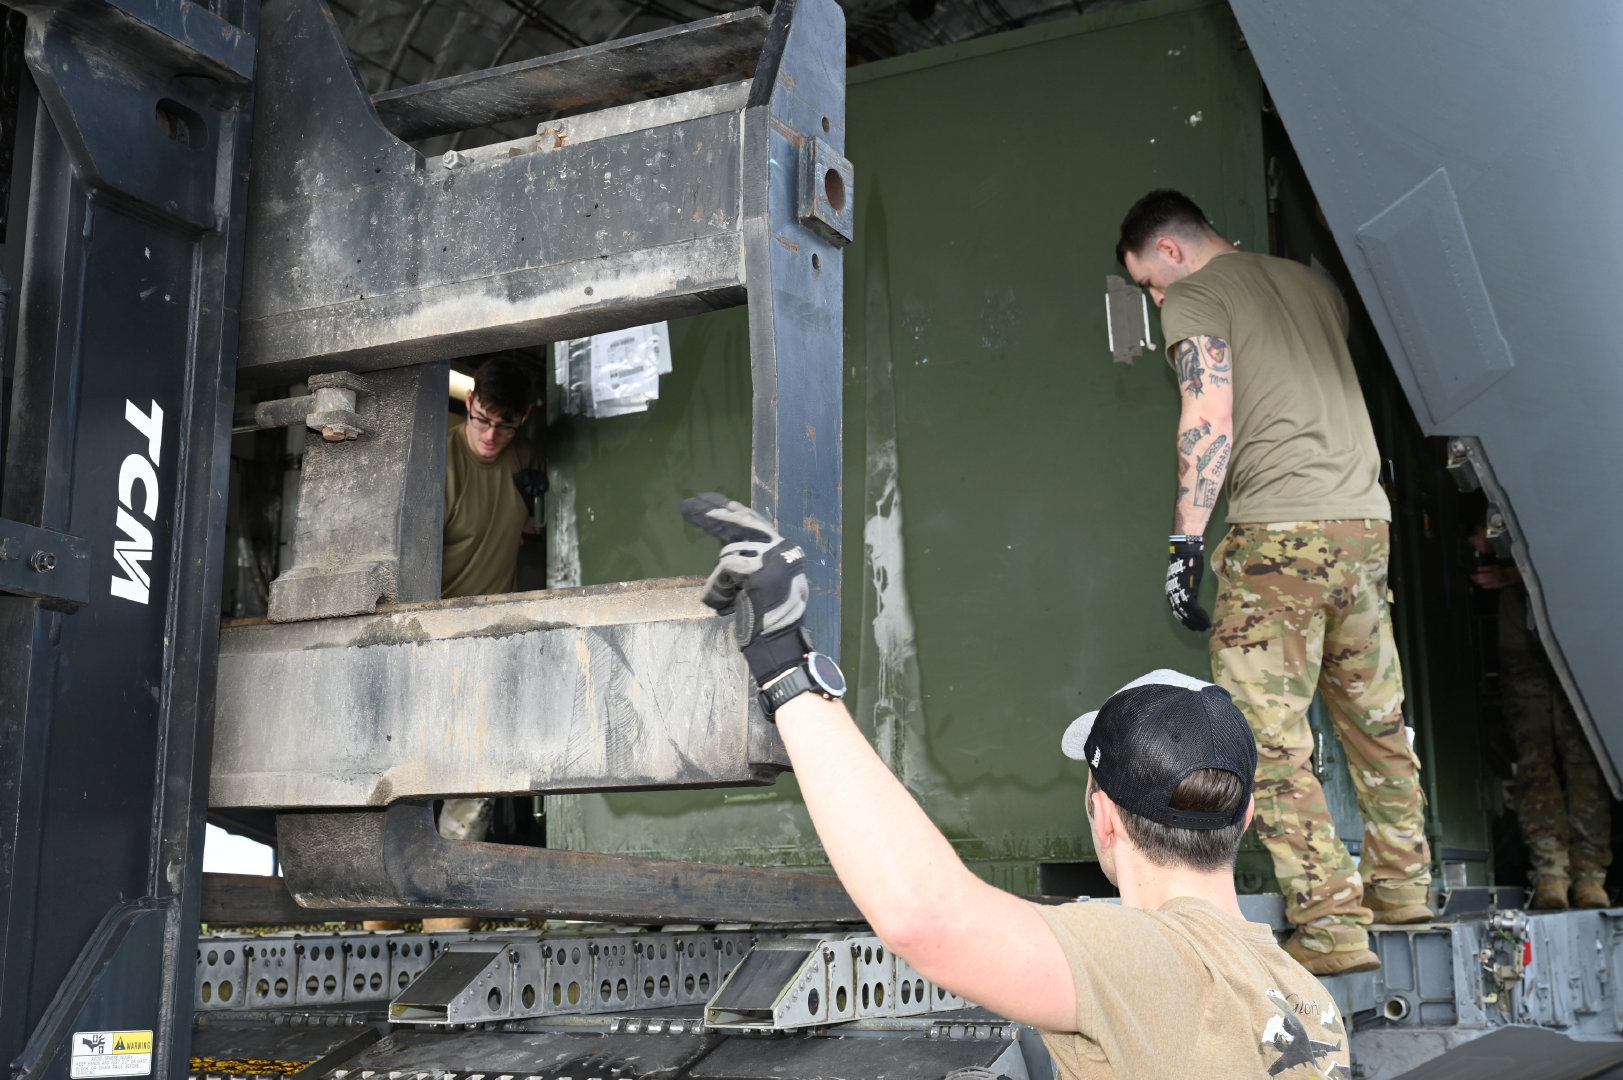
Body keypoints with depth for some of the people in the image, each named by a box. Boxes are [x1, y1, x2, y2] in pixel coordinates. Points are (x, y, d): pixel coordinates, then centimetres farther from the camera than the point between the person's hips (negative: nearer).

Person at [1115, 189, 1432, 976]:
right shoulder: (1313, 284, 22)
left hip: (1278, 533, -8)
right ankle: (1402, 886, 28)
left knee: (1267, 739, -6)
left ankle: (1332, 927, -8)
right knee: (1376, 719, 17)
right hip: (1365, 525, 8)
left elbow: (1211, 422, -12)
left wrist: (1185, 542, -12)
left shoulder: (1195, 298, 0)